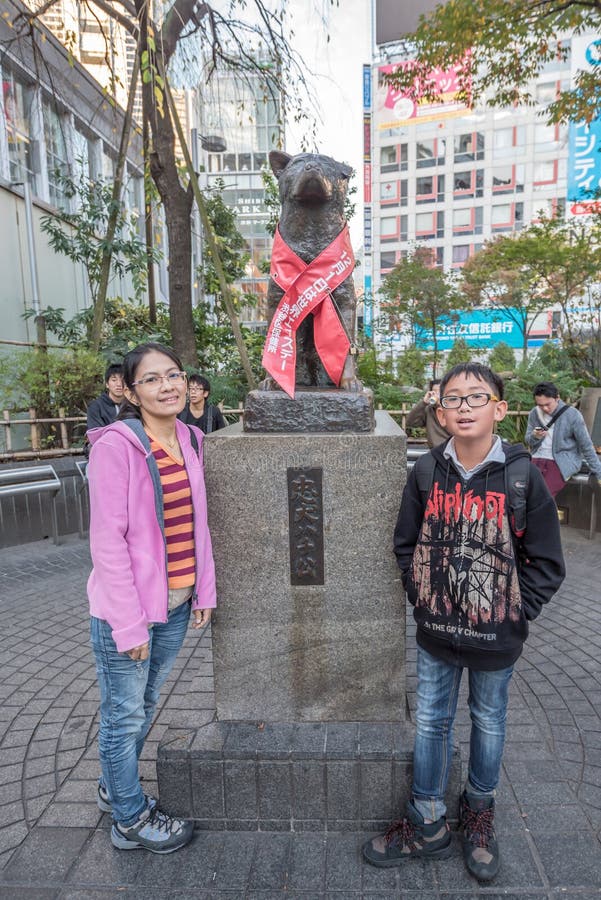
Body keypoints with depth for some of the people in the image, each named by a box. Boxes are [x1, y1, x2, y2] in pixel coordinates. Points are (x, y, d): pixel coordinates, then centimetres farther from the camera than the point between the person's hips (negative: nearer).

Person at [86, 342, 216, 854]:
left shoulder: (189, 441, 3)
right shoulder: (116, 445, -17)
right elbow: (107, 540, -18)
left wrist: (205, 591, 8)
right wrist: (129, 623, -17)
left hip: (176, 605, 7)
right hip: (125, 611, -6)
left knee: (144, 707, 24)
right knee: (125, 716, 13)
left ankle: (116, 788, 49)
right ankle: (132, 820, 36)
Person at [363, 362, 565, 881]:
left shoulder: (522, 476, -14)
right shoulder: (427, 473, -6)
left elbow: (546, 562, -7)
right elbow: (406, 543, 4)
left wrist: (515, 613, -10)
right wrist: (422, 598, -2)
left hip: (496, 638, -2)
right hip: (436, 631, 2)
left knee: (488, 724, 20)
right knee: (431, 723, 16)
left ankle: (479, 812, 47)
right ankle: (428, 826, 38)